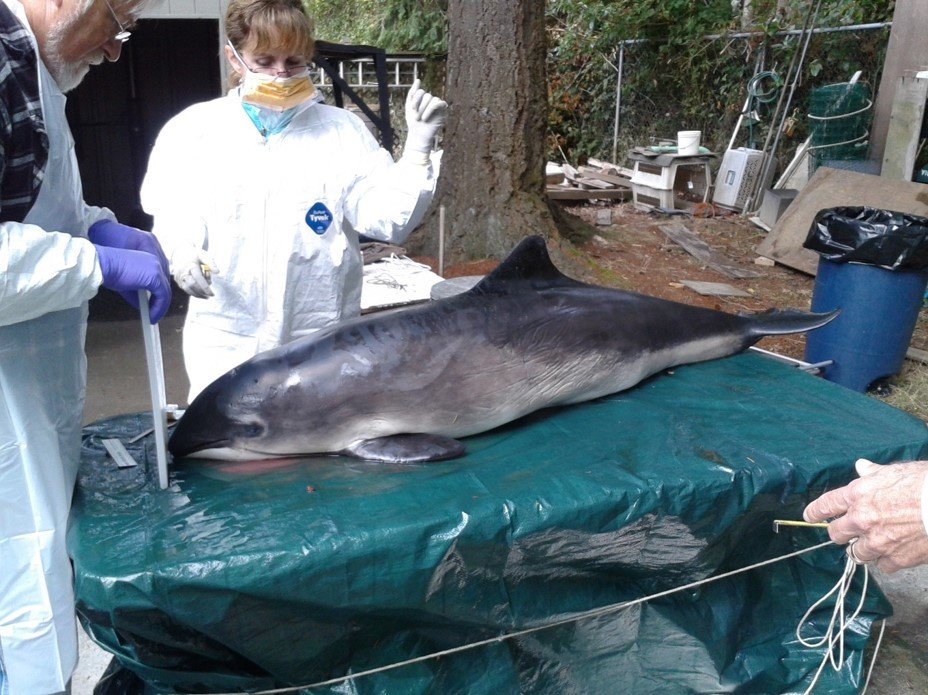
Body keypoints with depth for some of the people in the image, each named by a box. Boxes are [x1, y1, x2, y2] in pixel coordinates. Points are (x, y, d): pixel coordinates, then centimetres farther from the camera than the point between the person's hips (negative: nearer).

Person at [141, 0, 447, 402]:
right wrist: (180, 251, -19)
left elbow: (387, 218, -4)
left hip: (322, 339, 0)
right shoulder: (193, 129, 5)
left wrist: (418, 147, -18)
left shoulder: (342, 130, 4)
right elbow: (172, 216, 3)